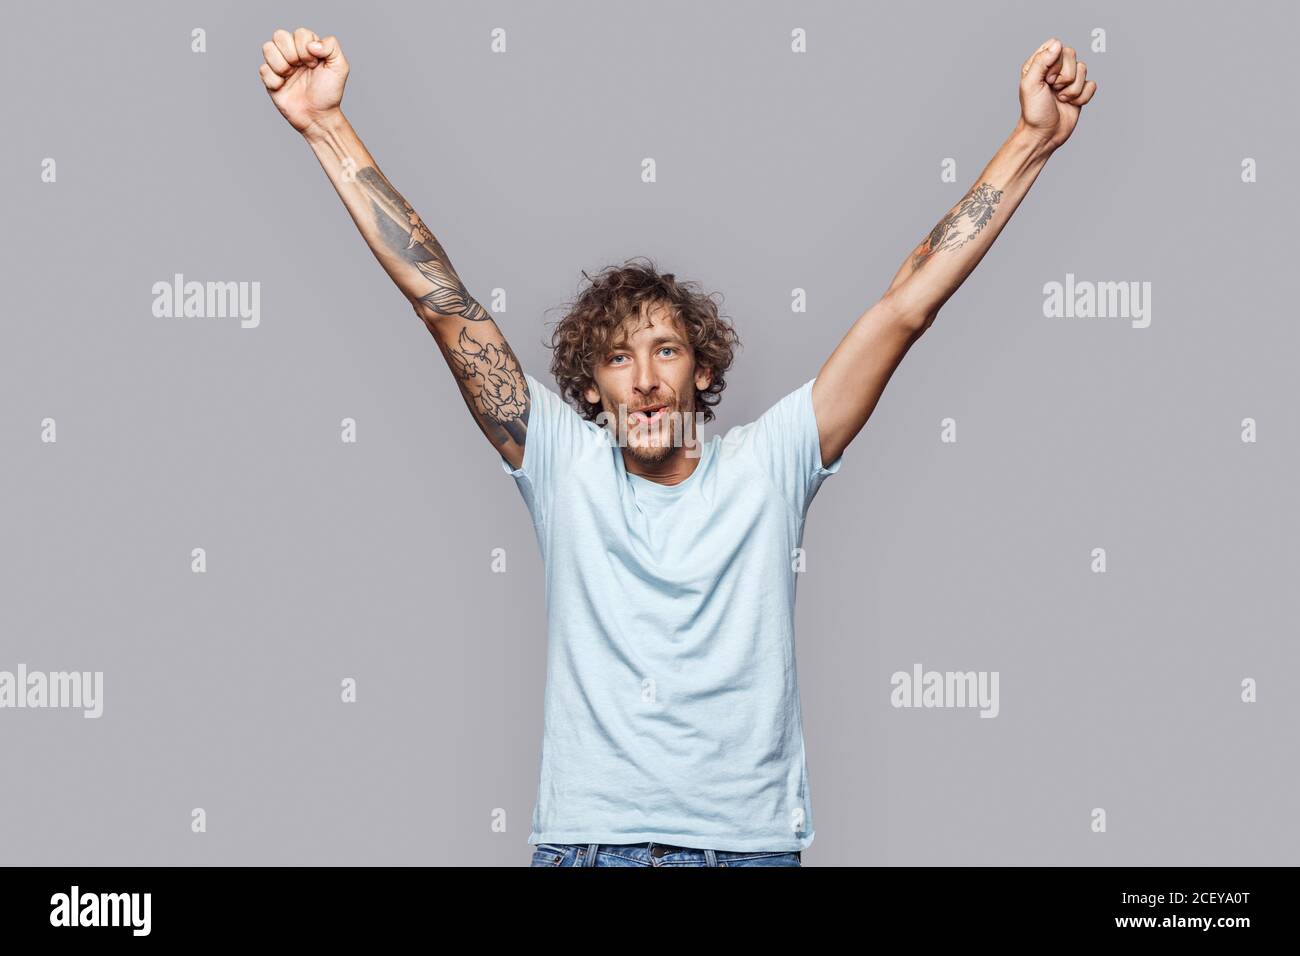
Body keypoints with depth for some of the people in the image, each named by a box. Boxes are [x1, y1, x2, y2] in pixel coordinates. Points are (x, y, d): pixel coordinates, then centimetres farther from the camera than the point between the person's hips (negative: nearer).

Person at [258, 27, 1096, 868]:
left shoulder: (767, 465, 2)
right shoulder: (563, 465, 2)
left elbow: (907, 307, -3)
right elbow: (440, 299, -3)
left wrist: (1033, 140, -8)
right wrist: (328, 130, -9)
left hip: (751, 841, 0)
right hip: (586, 838, 0)